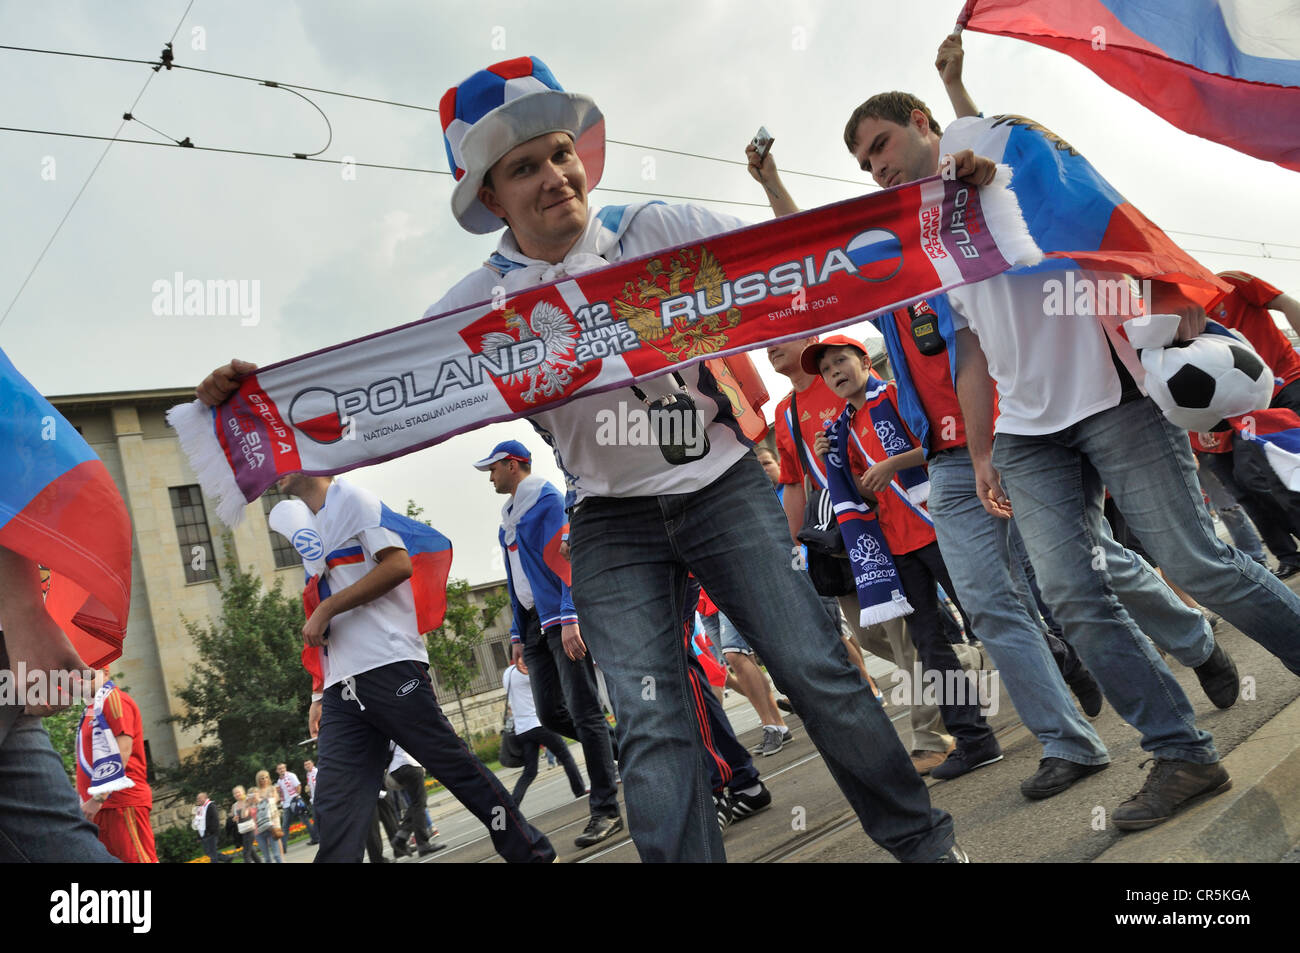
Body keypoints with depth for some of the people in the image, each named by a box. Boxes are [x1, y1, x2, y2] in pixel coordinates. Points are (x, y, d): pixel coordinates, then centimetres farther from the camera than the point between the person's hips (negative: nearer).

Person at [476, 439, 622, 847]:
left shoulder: (548, 499, -5)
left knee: (583, 711, -8)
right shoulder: (508, 516, 21)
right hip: (534, 622, 9)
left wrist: (569, 617, -24)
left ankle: (605, 810, -3)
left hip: (563, 618, -8)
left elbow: (570, 557, -15)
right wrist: (518, 633, 18)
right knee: (550, 713, 4)